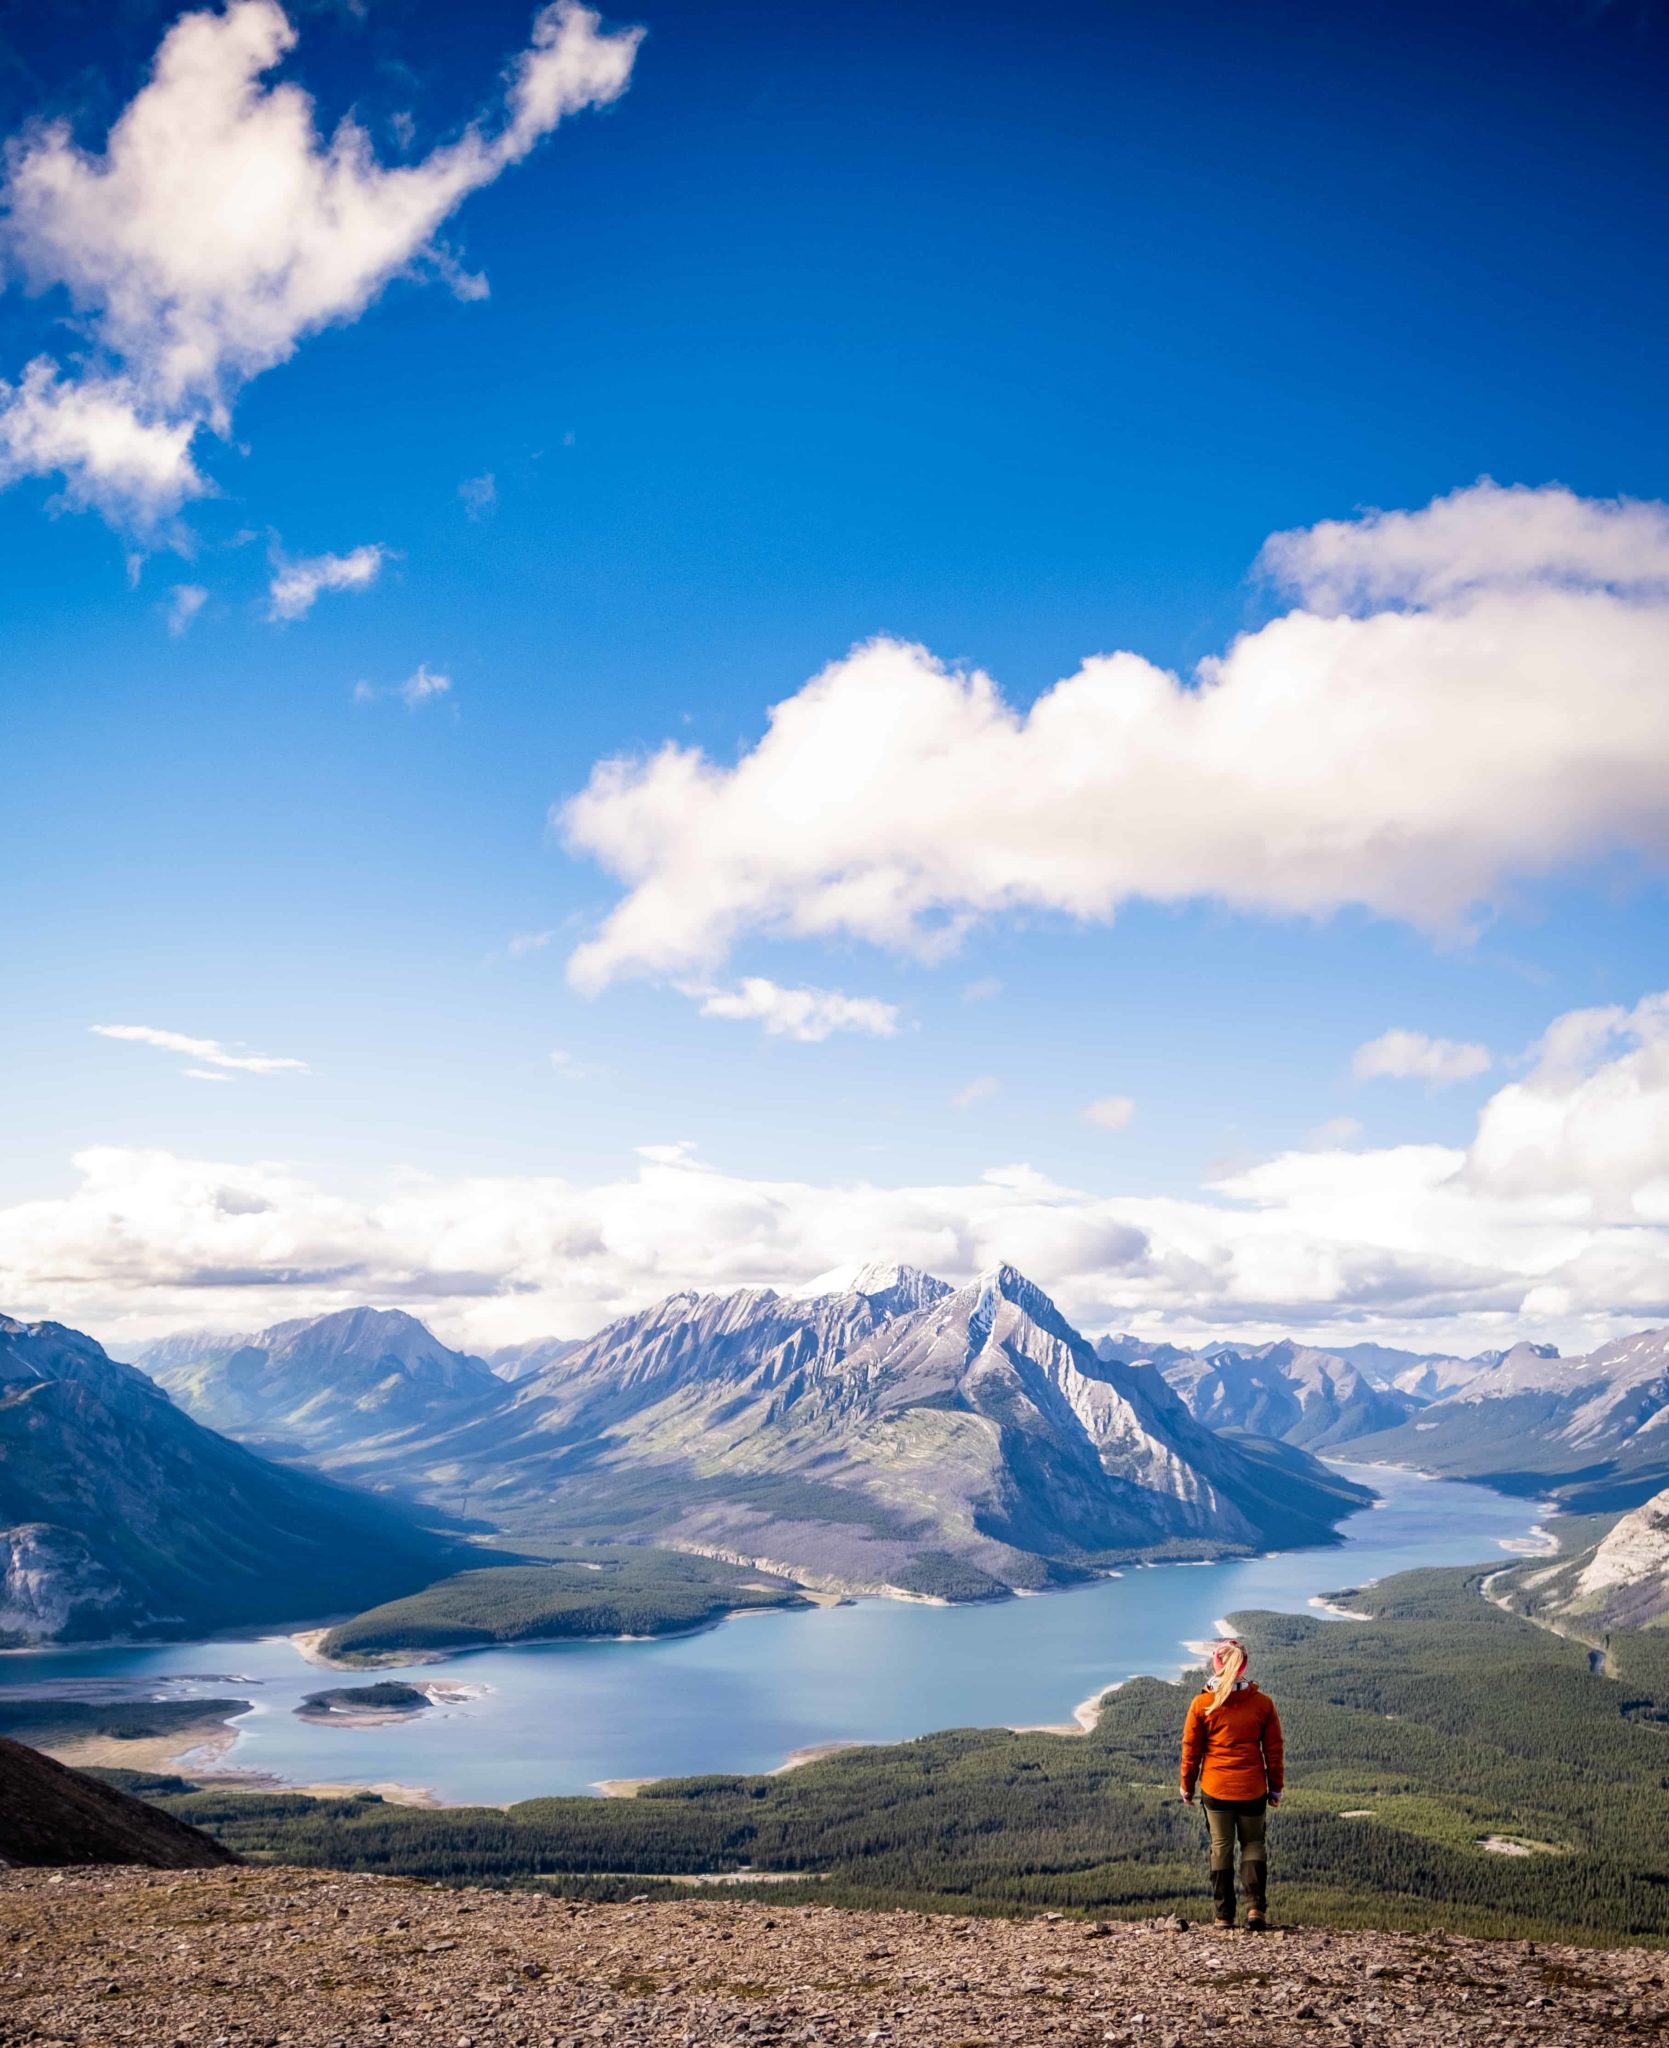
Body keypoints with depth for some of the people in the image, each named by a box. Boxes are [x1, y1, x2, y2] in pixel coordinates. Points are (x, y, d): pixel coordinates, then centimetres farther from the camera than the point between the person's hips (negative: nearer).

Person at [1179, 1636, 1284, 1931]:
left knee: (1221, 1847, 10)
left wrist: (1187, 1786, 10)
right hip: (1252, 1789, 1)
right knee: (1253, 1844, 14)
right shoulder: (1263, 1703, -5)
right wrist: (1276, 1788, 12)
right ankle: (1256, 1907, -3)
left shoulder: (1201, 1704, -9)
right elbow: (1274, 1750, 1)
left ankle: (1224, 1916, 10)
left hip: (1215, 1788, -1)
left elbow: (1191, 1749, -2)